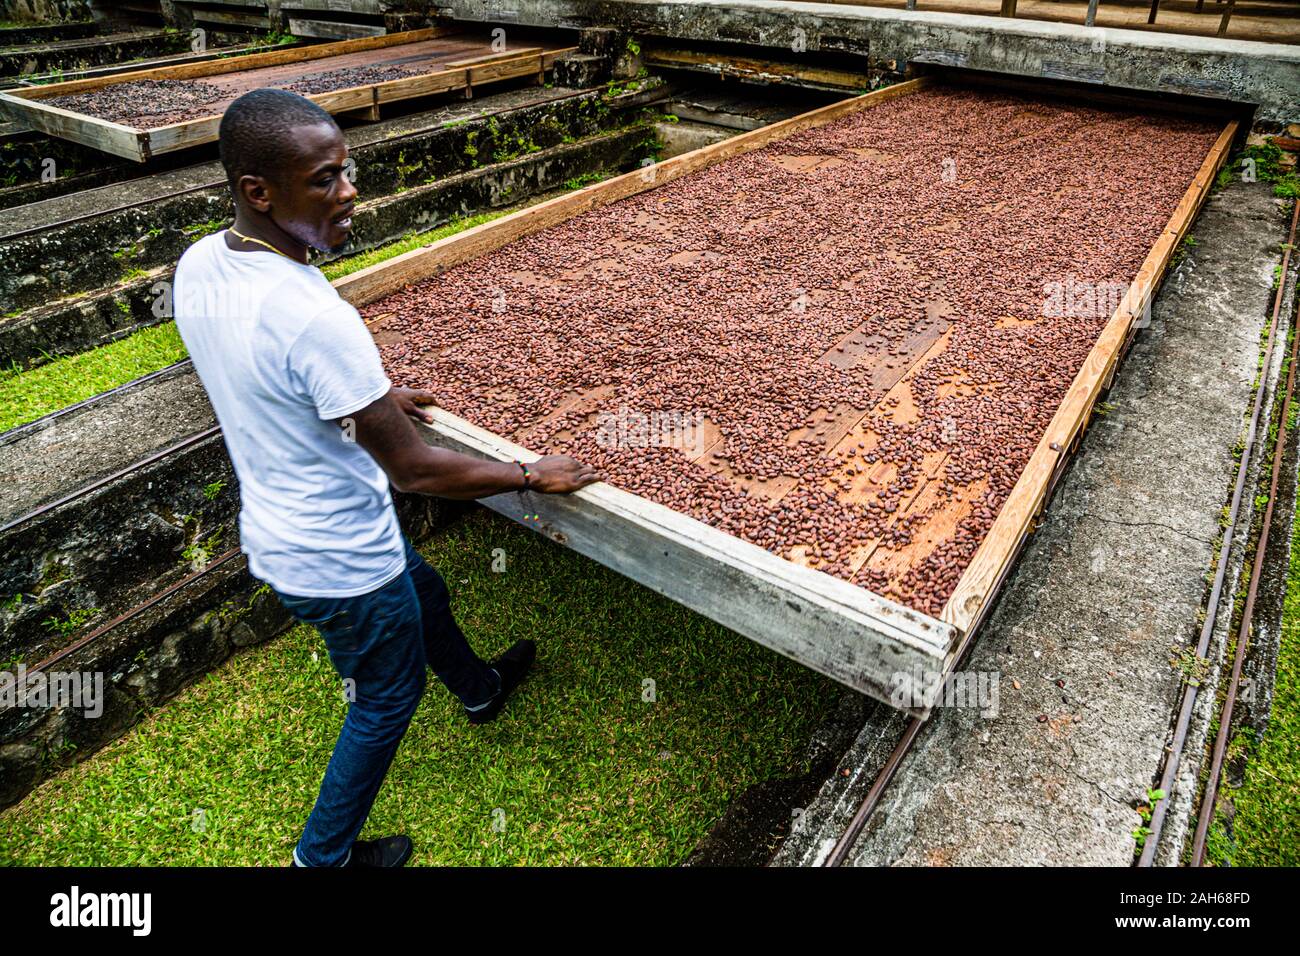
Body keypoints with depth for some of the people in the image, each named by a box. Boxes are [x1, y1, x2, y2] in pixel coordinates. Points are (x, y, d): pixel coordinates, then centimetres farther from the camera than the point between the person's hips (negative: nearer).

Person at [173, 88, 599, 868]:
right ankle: (325, 855, 41)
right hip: (340, 563, -9)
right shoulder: (313, 318, -34)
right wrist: (534, 476, -16)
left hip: (276, 532, 9)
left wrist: (372, 397, 19)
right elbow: (413, 469, -28)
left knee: (424, 592, 32)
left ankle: (481, 688, 62)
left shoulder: (198, 265, -6)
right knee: (387, 699, 18)